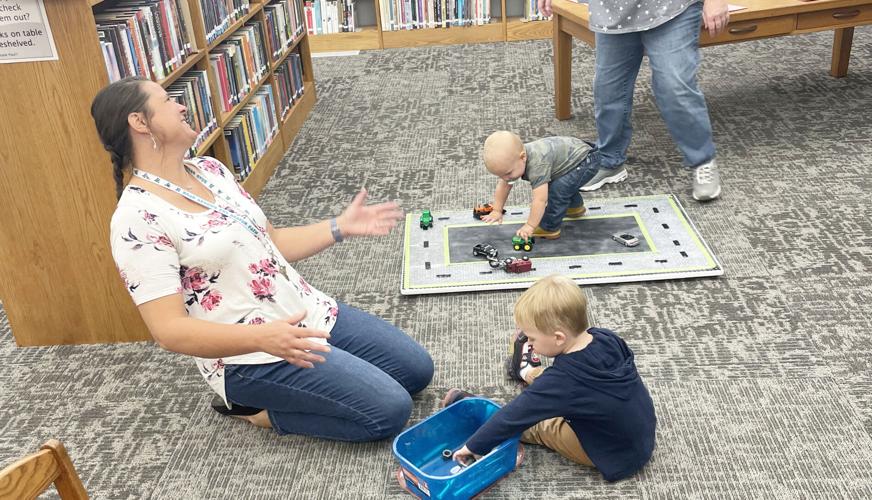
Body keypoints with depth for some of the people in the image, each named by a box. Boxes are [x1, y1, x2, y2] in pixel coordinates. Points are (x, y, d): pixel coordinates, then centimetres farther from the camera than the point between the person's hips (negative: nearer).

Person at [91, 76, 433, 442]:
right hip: (250, 356, -8)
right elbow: (170, 329, -24)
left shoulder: (209, 169, 5)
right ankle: (254, 409, 2)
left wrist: (340, 227, 4)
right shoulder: (138, 221, -19)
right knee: (389, 410, -14)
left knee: (417, 369, 11)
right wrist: (261, 336, -37)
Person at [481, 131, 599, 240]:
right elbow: (503, 185, 0)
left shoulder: (537, 164, -40)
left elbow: (540, 199, -39)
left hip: (585, 161, -10)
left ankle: (550, 228, -9)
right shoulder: (512, 157, -13)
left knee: (558, 189, -27)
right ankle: (575, 207, 51)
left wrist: (530, 226, -33)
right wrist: (497, 211, 2)